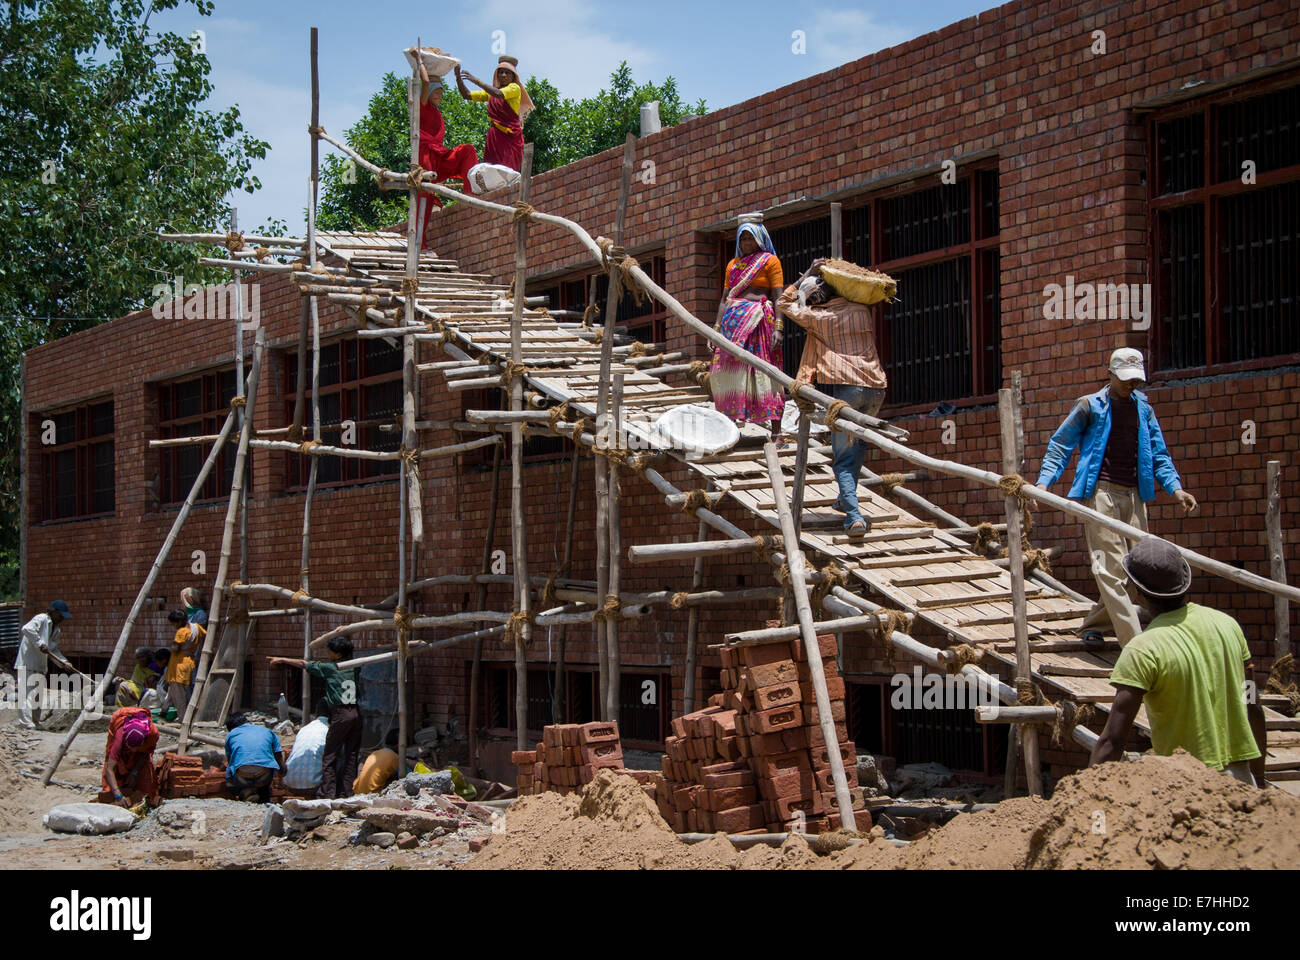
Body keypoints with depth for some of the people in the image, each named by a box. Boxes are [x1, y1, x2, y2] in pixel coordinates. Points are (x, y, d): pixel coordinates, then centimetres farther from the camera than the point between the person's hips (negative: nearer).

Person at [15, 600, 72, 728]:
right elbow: (27, 629, -28)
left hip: (39, 667, 9)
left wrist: (63, 662, 3)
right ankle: (28, 723, -16)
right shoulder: (41, 619, -10)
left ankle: (34, 722, 19)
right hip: (27, 665, -9)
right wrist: (40, 644, -25)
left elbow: (54, 650, 19)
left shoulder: (55, 629, 17)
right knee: (27, 694, -11)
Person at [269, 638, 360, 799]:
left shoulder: (329, 668, -1)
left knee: (330, 756, -2)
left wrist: (281, 659, 24)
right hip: (356, 713, 6)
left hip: (340, 714, -6)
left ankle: (327, 795, -4)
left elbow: (303, 664, 12)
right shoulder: (352, 668, 14)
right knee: (351, 755, 9)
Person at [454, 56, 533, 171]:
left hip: (510, 137, -6)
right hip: (493, 137, 6)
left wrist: (477, 81, -17)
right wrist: (458, 77, 1)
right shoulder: (490, 92, 19)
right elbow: (467, 95, 15)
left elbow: (499, 94, -19)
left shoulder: (515, 88, 1)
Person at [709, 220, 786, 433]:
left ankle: (776, 430, -11)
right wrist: (716, 327, 9)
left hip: (758, 320, -6)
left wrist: (778, 328, -14)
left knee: (764, 370, -10)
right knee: (726, 370, -2)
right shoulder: (733, 264, 21)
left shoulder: (770, 260, 5)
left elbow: (778, 296, -3)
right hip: (733, 320, 6)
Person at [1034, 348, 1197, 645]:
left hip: (1134, 495, 6)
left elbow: (1158, 453, 19)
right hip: (1100, 492, -6)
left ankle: (1093, 625, 22)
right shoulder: (1091, 406, 3)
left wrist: (1175, 488, 5)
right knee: (1111, 568, -14)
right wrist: (1044, 481, -7)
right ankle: (1134, 643, -20)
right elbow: (1061, 445, 5)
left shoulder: (1143, 408, 16)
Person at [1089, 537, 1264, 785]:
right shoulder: (1227, 624, 2)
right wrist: (1259, 776, 22)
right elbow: (1253, 709, 11)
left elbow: (1112, 742, -20)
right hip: (1241, 776, 7)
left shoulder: (1142, 651, -17)